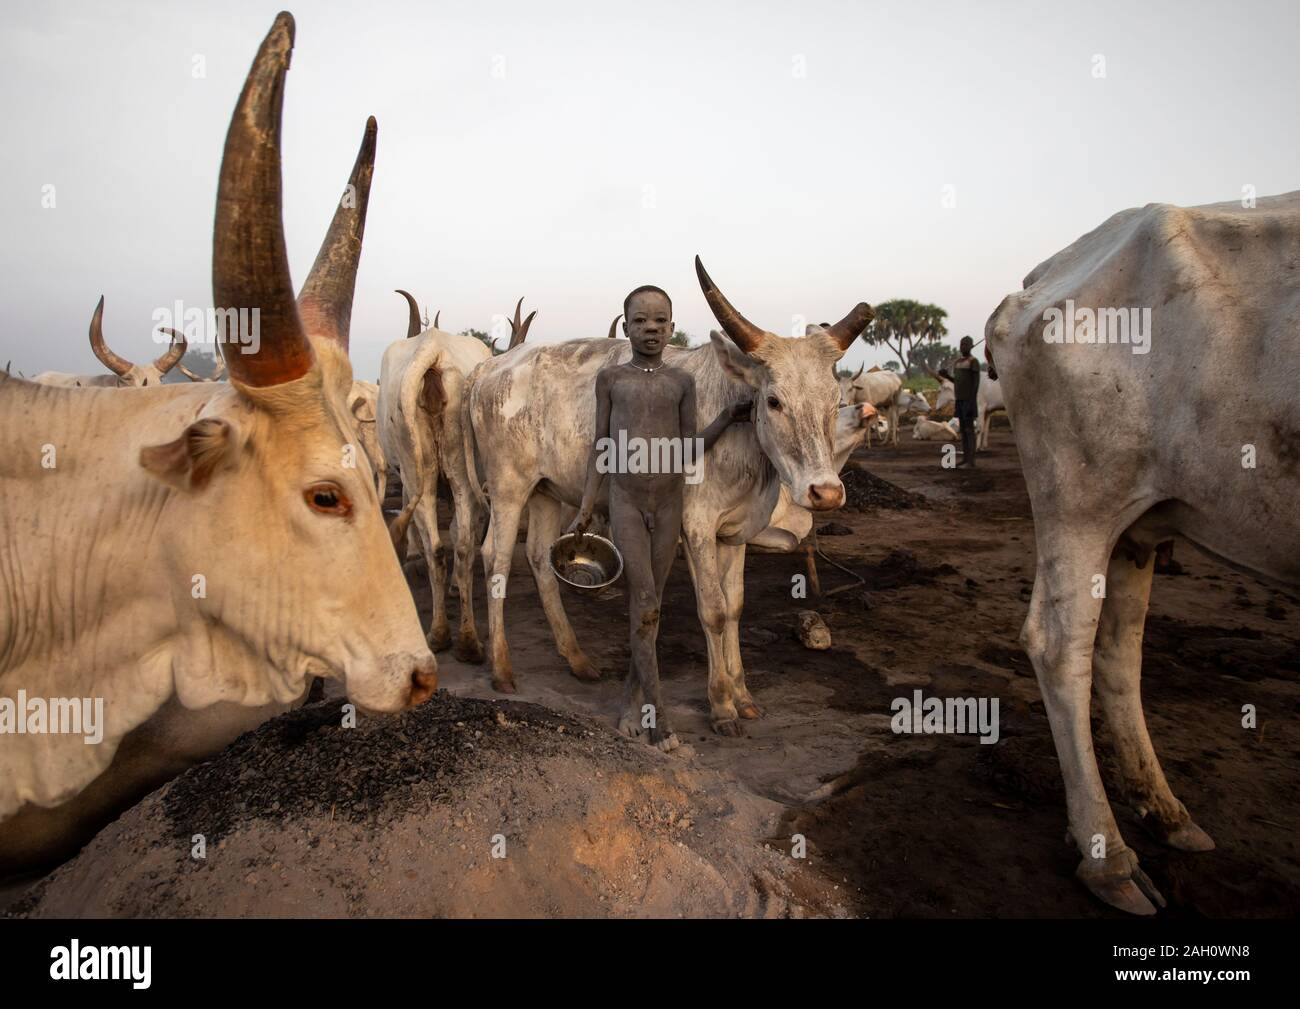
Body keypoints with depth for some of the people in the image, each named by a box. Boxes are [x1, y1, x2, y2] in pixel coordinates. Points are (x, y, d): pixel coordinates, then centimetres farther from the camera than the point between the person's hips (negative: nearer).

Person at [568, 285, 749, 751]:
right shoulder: (610, 377, 2)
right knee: (643, 605, -8)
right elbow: (600, 446, 4)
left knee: (649, 603, 8)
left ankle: (631, 700, 23)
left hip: (669, 502, 2)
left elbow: (689, 454, 4)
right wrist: (585, 509, 1)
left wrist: (730, 417, -7)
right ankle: (656, 713, -1)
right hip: (625, 501, -2)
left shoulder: (682, 381, 5)